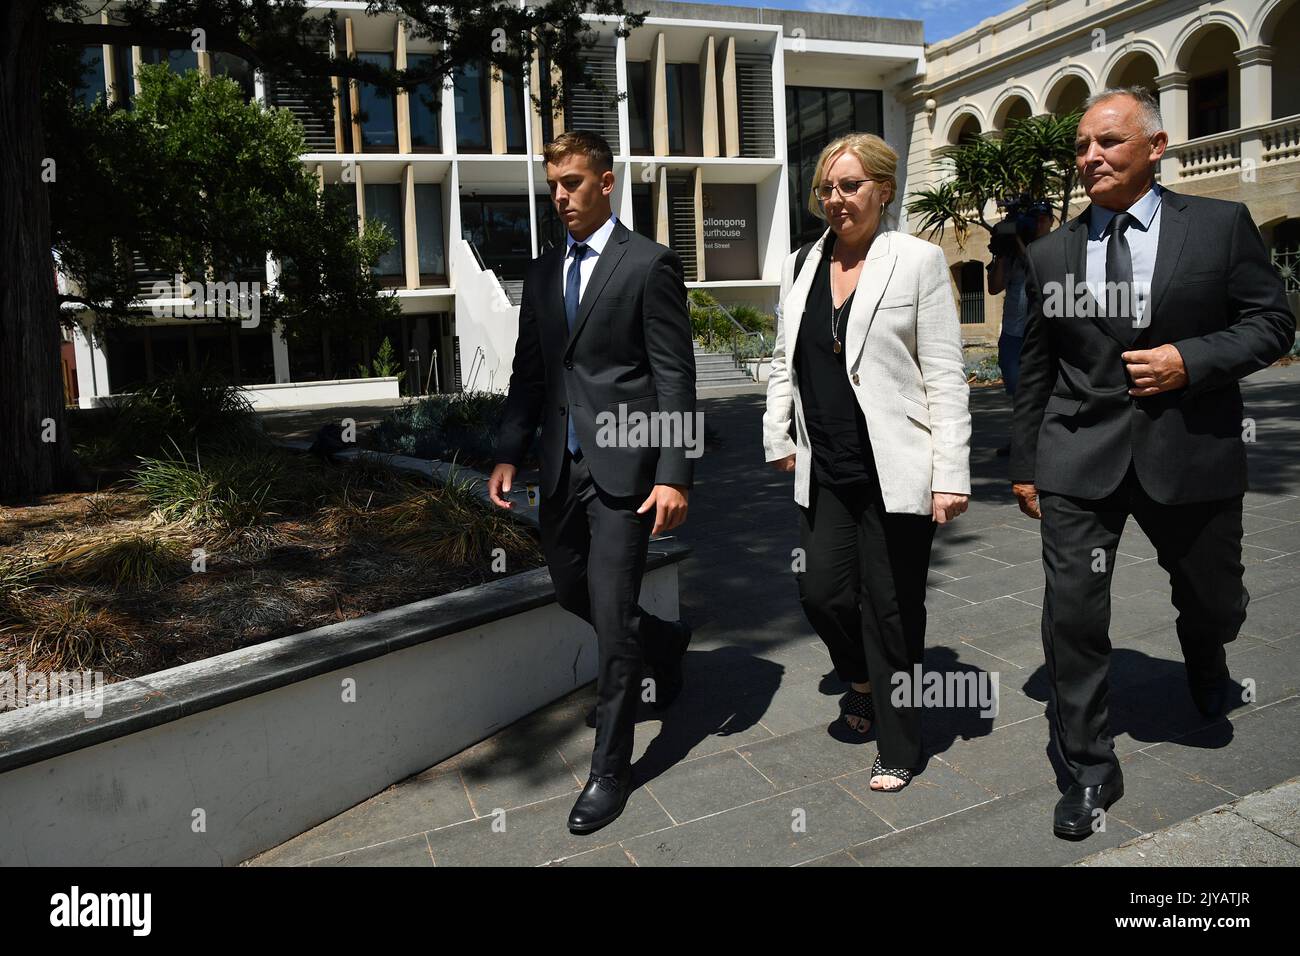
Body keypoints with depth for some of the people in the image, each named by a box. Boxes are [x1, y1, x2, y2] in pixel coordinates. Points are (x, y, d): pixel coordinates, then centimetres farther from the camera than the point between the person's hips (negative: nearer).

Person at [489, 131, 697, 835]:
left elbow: (675, 377, -9)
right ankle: (665, 643, 45)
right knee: (571, 593, 17)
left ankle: (610, 769, 13)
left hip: (624, 466, -6)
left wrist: (674, 475, -16)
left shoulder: (649, 263, -5)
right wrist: (509, 455, 5)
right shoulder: (542, 272, 14)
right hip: (562, 465, 7)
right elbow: (527, 371, 15)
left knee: (611, 617, -3)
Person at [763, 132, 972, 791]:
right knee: (822, 593, 1)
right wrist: (778, 438, 10)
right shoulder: (801, 265, 11)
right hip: (825, 471, 4)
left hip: (895, 470, -4)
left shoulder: (917, 260, -3)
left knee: (892, 610, 4)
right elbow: (784, 362, 18)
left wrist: (951, 474, -12)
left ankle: (898, 749, 24)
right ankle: (860, 678, 36)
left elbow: (945, 375, -6)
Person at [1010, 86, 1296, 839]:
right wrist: (1026, 463, 9)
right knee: (1073, 613, -5)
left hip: (1190, 449, 0)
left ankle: (1204, 650, 55)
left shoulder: (1221, 225, 1)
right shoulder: (1052, 254, 6)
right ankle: (1091, 771, 11)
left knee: (1214, 600, 16)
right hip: (1080, 457, 1)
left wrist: (1190, 361, -16)